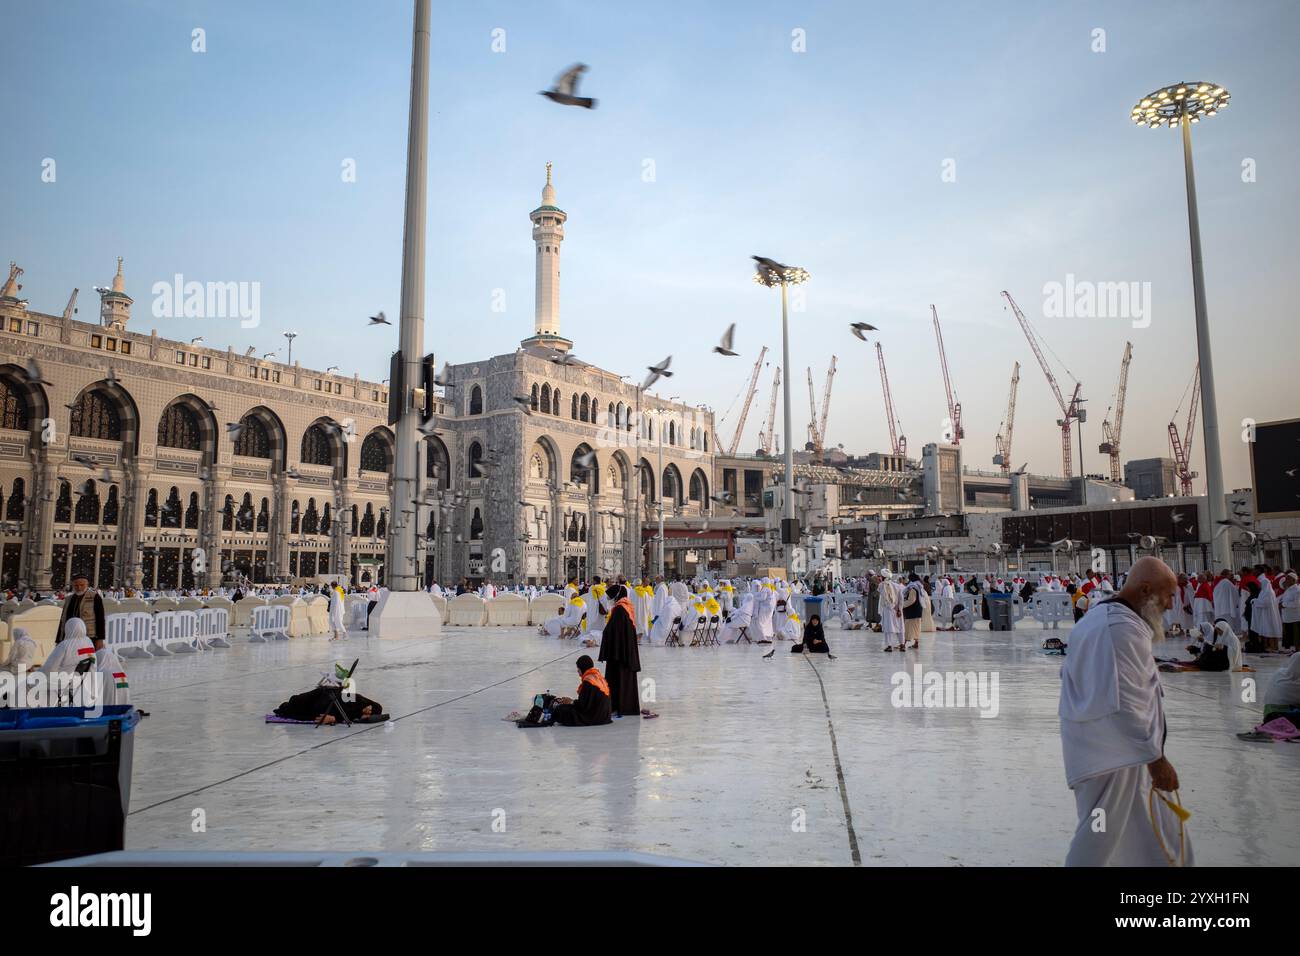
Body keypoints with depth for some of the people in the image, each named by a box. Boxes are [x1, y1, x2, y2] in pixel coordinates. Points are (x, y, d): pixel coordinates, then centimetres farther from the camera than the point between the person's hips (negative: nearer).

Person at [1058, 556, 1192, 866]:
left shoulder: (1098, 616, 10)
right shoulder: (1124, 628, -23)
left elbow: (1070, 673, 18)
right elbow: (1125, 704, -26)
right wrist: (1156, 758, -20)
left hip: (1099, 744, 11)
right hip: (1112, 750, -11)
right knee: (1101, 834, 1)